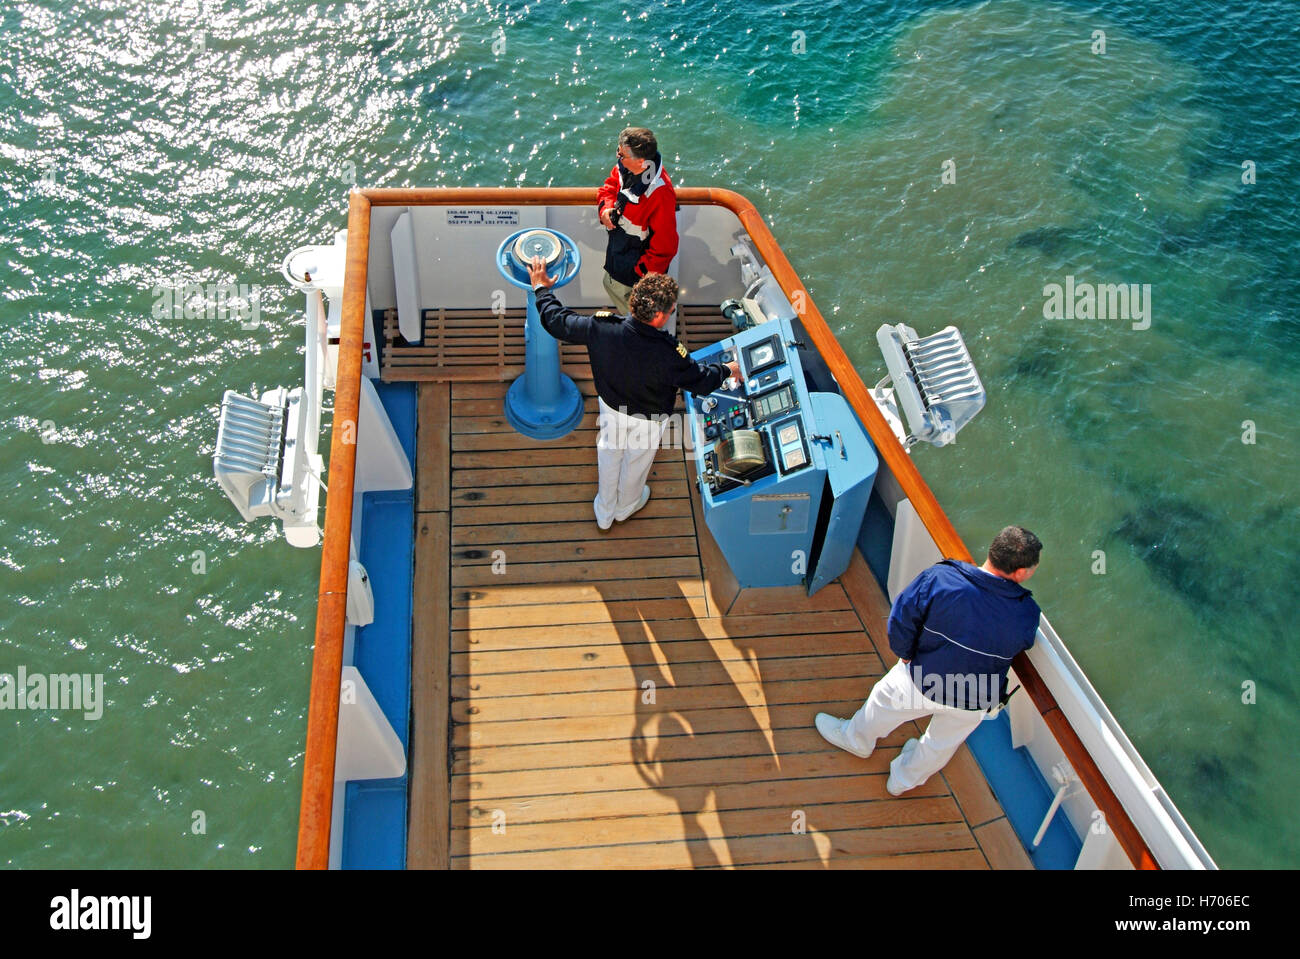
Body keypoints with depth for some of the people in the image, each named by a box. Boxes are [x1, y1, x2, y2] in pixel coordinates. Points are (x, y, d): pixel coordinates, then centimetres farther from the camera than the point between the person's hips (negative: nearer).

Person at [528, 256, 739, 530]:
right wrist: (727, 370, -1)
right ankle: (625, 506, 59)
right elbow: (701, 381, -22)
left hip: (610, 407, 3)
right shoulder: (668, 354, -40)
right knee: (637, 461, 28)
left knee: (609, 455, 30)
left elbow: (557, 321, -17)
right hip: (646, 419, -3)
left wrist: (542, 288, 1)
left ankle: (604, 513, 55)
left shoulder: (601, 328, -33)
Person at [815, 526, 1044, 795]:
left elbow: (901, 619, -20)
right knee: (943, 743, 31)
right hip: (975, 702, 2)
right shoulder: (1027, 615, -25)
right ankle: (904, 781, 58)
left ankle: (855, 739, 60)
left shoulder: (939, 579, -30)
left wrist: (905, 653, -1)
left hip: (919, 681, -1)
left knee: (884, 703, 31)